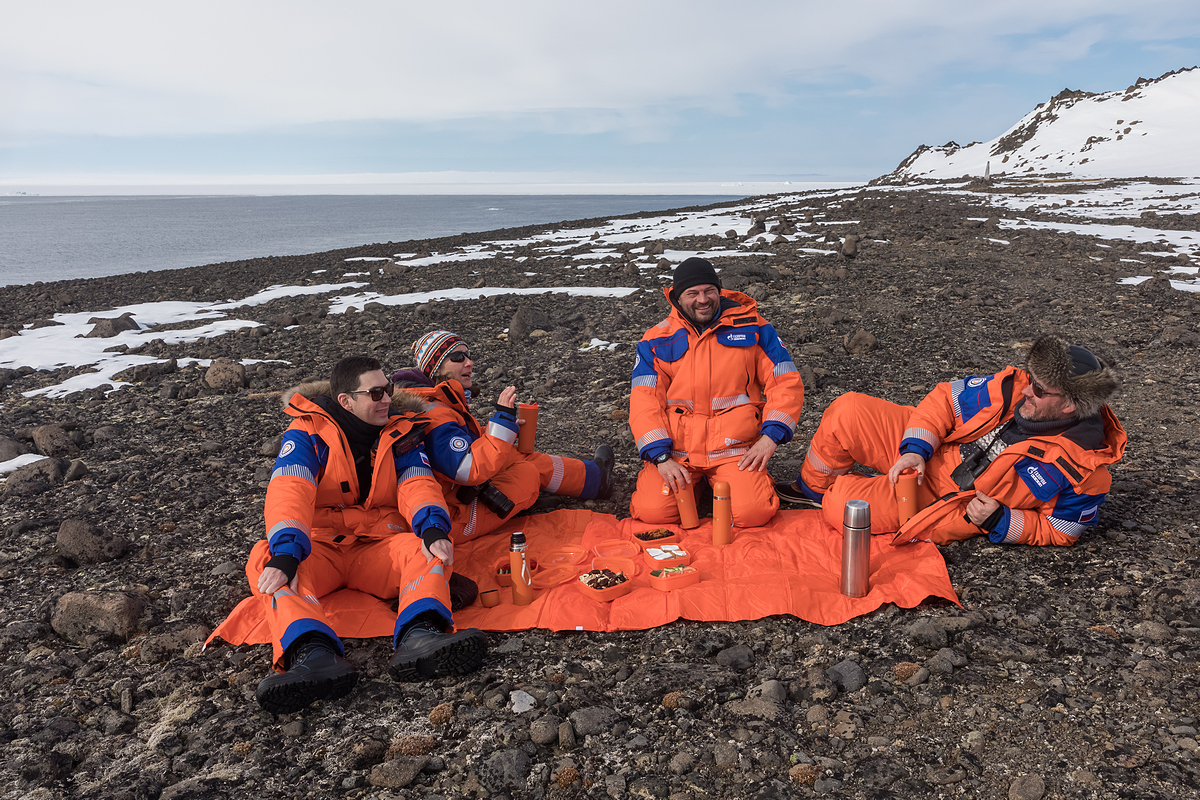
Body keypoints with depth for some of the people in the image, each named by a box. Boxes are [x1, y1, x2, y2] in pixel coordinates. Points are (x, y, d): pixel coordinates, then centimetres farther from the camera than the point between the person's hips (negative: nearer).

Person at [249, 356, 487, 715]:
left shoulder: (401, 434, 7)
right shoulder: (309, 433, -4)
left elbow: (417, 484, -7)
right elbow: (289, 492, -19)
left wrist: (433, 529, -30)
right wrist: (284, 554, -36)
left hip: (379, 548, 2)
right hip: (319, 547, -1)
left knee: (428, 549, -28)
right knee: (264, 558, -31)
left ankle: (419, 635, -54)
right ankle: (314, 654, -53)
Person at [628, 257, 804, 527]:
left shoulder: (752, 328, 6)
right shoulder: (657, 341, 5)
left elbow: (786, 383, 6)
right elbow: (645, 401, -1)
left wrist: (770, 436, -7)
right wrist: (660, 457, -14)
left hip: (734, 450, -1)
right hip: (676, 451, 1)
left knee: (753, 513, -23)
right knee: (652, 512, -20)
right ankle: (692, 485, 13)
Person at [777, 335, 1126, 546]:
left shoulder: (1084, 469, -19)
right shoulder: (1015, 387, -12)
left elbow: (1059, 532, -6)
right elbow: (947, 398, -3)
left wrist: (997, 520, -21)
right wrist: (916, 449, -17)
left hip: (956, 506, -4)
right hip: (926, 452, 4)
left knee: (842, 509, -24)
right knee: (848, 410, -18)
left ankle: (836, 491, 17)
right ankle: (812, 486, 11)